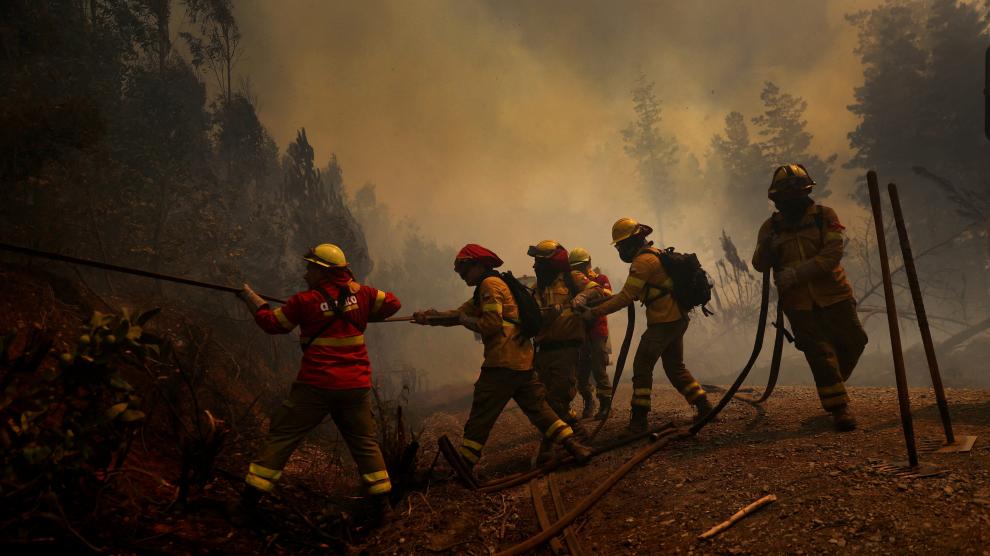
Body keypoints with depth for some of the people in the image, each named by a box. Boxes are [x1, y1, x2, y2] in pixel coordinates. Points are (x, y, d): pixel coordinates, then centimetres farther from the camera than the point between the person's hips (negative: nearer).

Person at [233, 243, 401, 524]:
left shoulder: (305, 301, -7)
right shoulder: (360, 293, 0)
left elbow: (271, 322, 6)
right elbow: (391, 303, 11)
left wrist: (249, 295, 20)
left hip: (315, 386, -3)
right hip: (355, 387, 3)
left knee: (281, 436, 9)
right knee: (365, 443, 12)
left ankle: (251, 498, 11)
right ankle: (382, 506, 12)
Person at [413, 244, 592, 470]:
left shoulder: (490, 284, -7)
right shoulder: (488, 287, 23)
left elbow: (491, 324, -18)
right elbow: (460, 312, 16)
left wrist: (465, 319, -3)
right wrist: (429, 317, 3)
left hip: (502, 362, -10)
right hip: (523, 360, 10)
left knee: (481, 414, -3)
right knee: (537, 406, 12)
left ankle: (465, 462, 3)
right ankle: (571, 443, 8)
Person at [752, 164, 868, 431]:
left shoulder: (824, 216, -5)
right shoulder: (771, 226, 1)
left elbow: (833, 253, -17)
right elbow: (759, 265, -2)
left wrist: (798, 273, -28)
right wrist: (766, 248, -25)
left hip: (832, 294, 0)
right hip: (798, 302, 0)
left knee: (853, 342, 9)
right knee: (819, 353, -1)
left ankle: (832, 385, 36)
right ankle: (838, 407, 8)